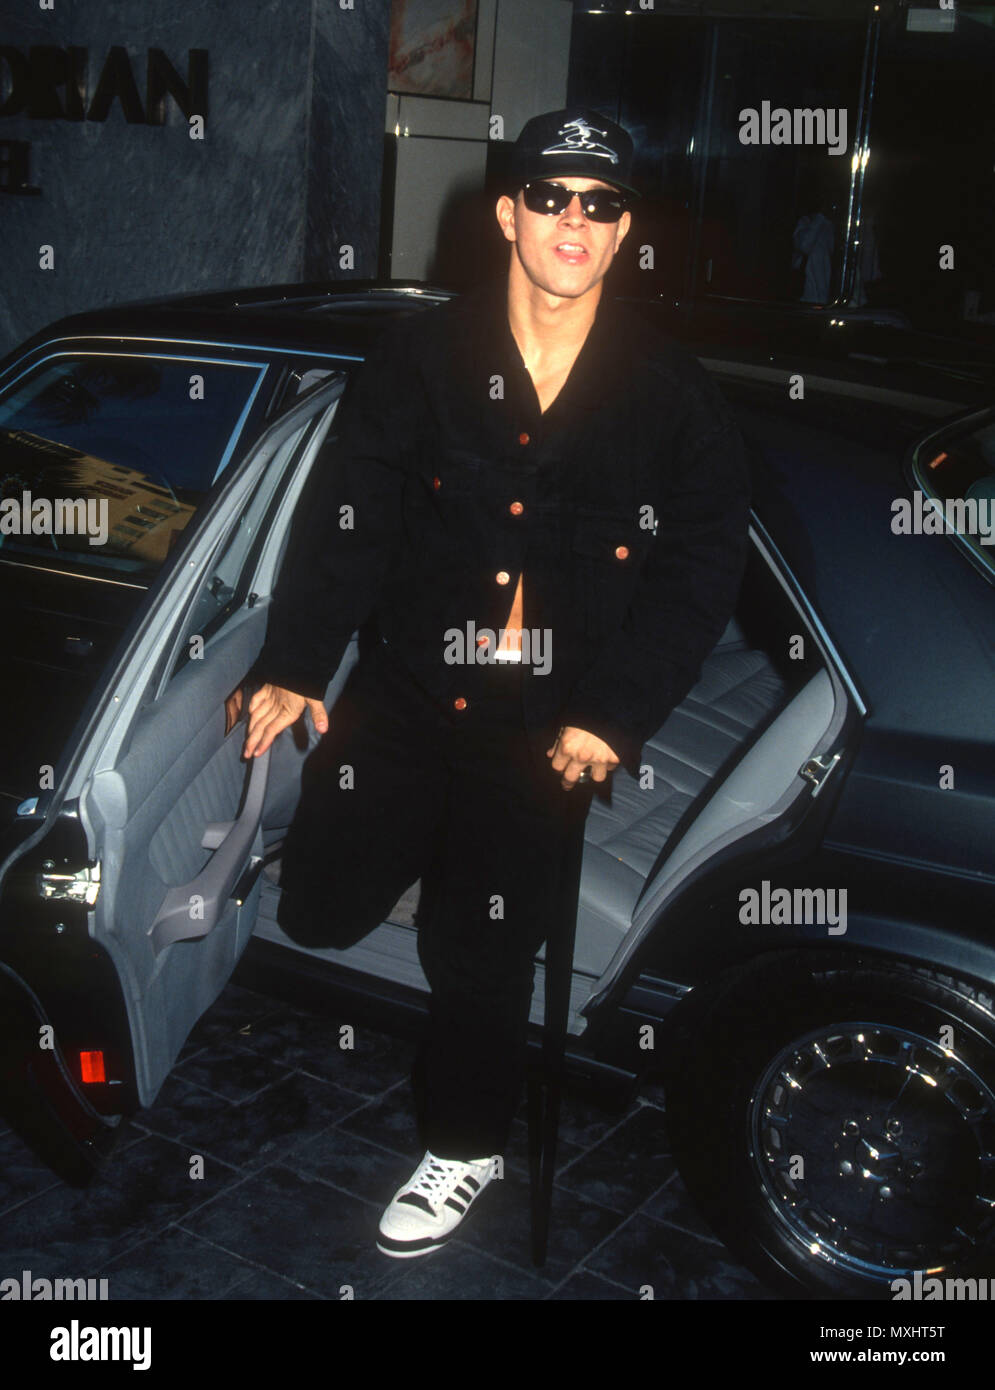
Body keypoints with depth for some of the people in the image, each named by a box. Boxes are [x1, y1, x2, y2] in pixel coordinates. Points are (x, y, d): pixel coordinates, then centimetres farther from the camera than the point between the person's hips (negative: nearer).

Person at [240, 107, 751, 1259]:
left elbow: (702, 573, 0)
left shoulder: (675, 400, 0)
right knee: (320, 910, -4)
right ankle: (432, 860, 31)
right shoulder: (419, 360, 1)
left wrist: (614, 717, -10)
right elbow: (344, 517, -4)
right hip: (404, 687, 1)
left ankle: (462, 1147, 31)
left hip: (550, 724, -1)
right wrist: (294, 664, -16)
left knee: (482, 954, 4)